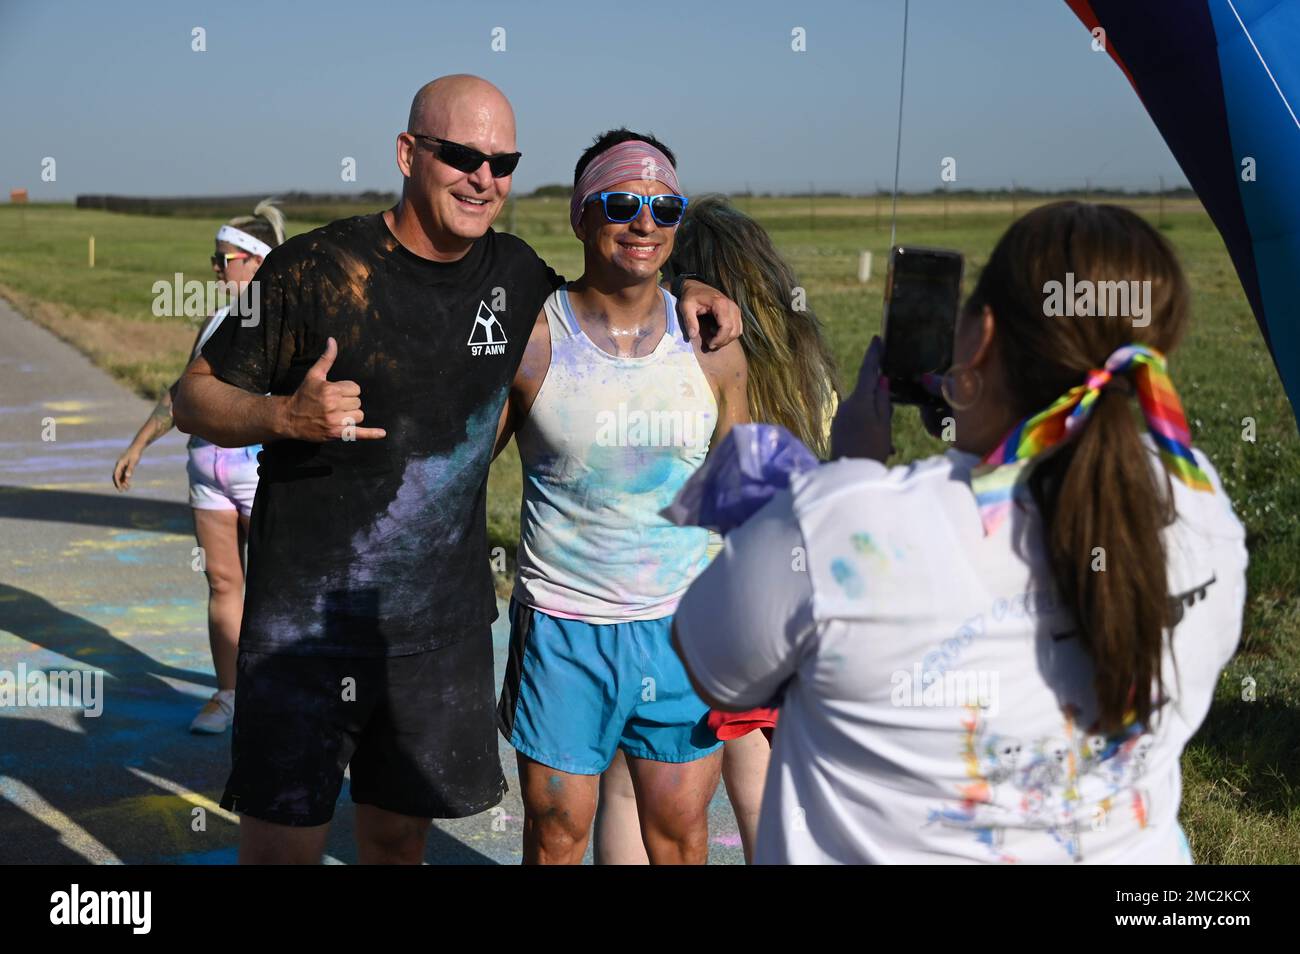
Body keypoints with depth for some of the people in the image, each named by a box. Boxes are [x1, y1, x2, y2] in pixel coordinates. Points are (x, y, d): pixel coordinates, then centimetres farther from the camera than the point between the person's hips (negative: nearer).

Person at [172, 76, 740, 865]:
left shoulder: (516, 276, 5)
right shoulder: (314, 268, -9)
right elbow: (196, 398, -3)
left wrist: (681, 291, 8)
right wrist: (286, 415, -24)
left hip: (444, 627, 4)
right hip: (307, 622, -4)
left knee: (400, 836, 15)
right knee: (283, 842, 0)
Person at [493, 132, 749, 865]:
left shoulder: (710, 345, 0)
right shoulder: (532, 341, -9)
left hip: (682, 630, 2)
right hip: (563, 634, -2)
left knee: (683, 836, 13)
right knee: (556, 836, 10)